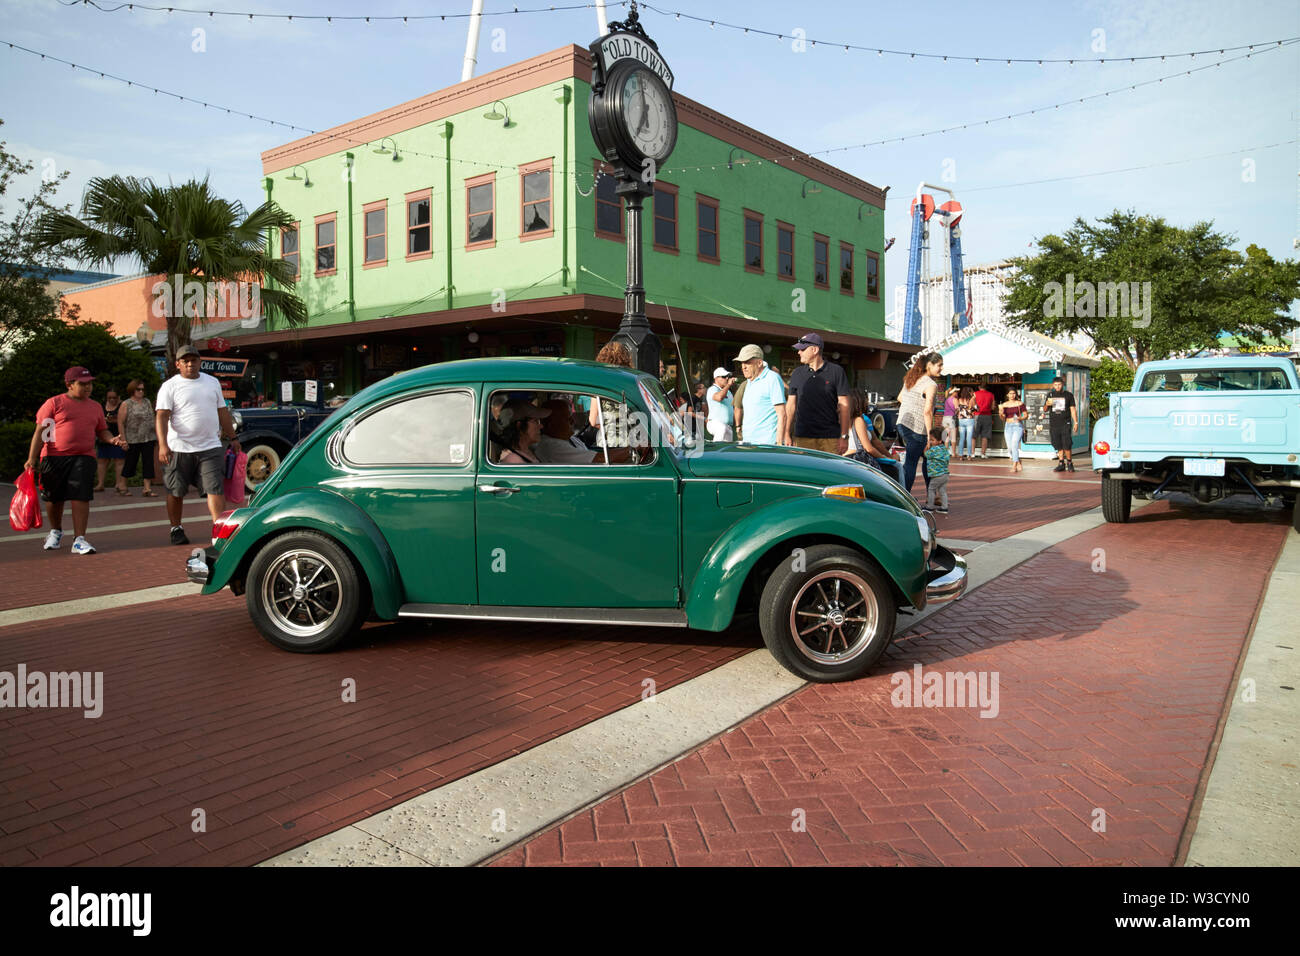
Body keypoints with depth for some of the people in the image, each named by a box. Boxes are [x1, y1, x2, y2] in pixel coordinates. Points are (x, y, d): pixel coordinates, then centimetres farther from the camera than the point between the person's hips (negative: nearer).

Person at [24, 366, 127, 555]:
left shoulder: (96, 407, 14)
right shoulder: (54, 403, 2)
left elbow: (102, 431, 22)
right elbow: (40, 432, 0)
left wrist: (113, 439, -1)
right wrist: (32, 458, -7)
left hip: (83, 458, 2)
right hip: (54, 458, -2)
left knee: (81, 497, -9)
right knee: (54, 498, 10)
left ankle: (79, 540, -7)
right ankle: (55, 532, 34)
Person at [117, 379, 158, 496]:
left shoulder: (147, 402, 13)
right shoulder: (126, 404, -1)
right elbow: (120, 423, -4)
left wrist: (157, 436, 12)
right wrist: (123, 440, -10)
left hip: (149, 438, 4)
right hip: (133, 441, -4)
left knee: (148, 462, -2)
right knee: (130, 463, 4)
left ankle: (147, 488, -2)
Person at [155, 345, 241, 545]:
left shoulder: (212, 382, 14)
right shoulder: (170, 386, -1)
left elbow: (223, 412, 21)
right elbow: (161, 416, -10)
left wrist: (232, 438, 19)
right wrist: (162, 444, -22)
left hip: (210, 447, 3)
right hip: (179, 449, -2)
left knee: (216, 489, -7)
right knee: (176, 492, 8)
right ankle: (176, 529, 23)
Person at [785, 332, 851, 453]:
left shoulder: (836, 371, 2)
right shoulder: (797, 374, 11)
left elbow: (844, 405, 0)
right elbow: (791, 405, 13)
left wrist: (844, 437, -5)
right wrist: (787, 435, 7)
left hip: (831, 438, -2)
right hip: (803, 437, 2)